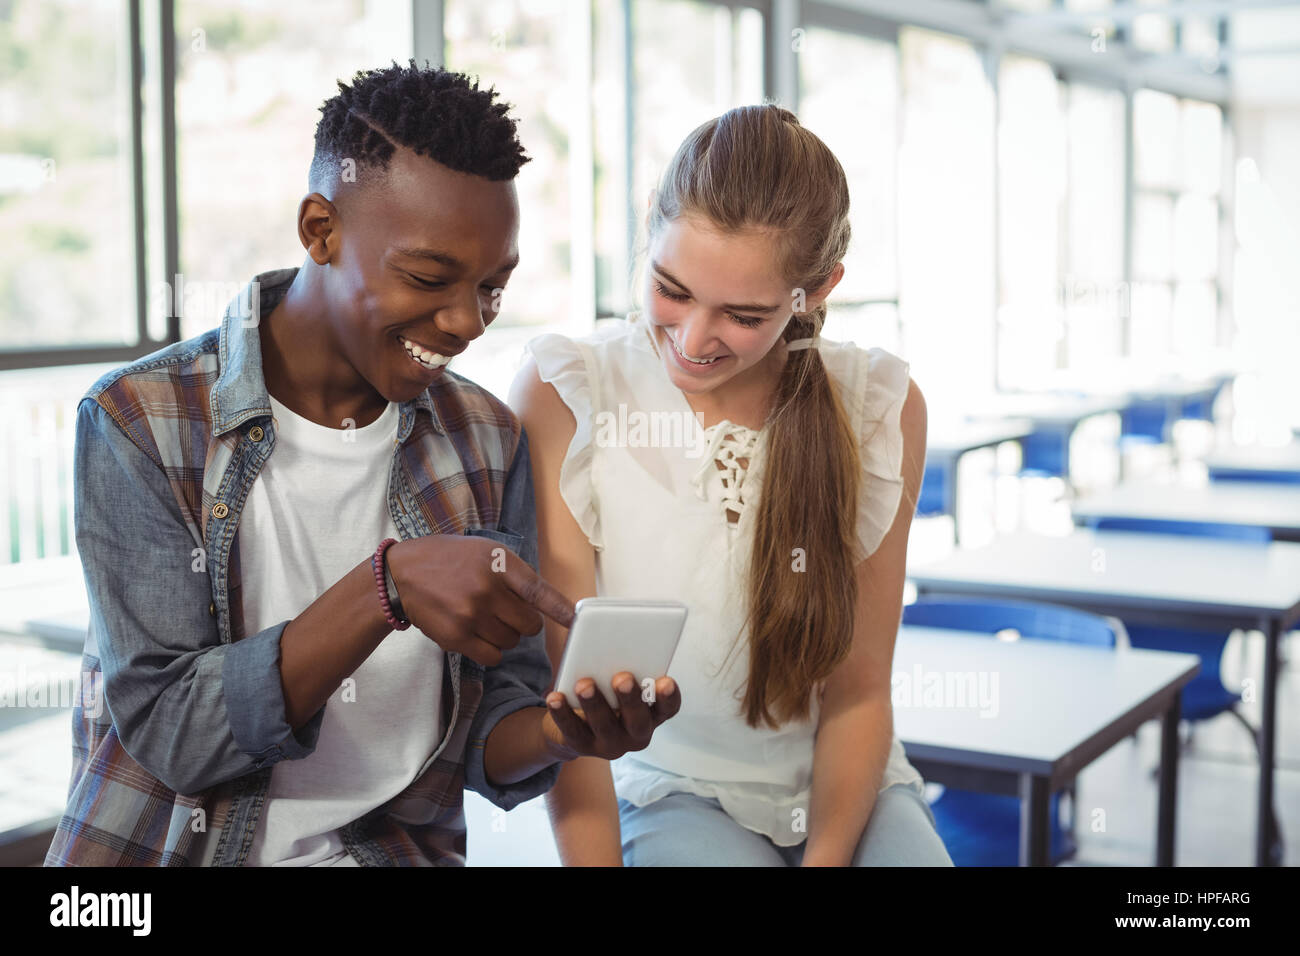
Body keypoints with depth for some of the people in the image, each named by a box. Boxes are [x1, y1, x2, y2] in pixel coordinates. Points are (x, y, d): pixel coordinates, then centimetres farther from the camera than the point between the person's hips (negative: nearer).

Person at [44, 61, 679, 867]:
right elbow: (168, 732, -14)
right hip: (174, 846, -2)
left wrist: (563, 733, -17)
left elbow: (487, 743, 4)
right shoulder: (139, 422, -8)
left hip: (395, 847, 2)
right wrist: (386, 589, -26)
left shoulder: (489, 439, 3)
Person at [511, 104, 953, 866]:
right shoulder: (564, 396, -11)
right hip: (670, 793, -2)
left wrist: (827, 857, -15)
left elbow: (858, 692, -2)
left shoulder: (882, 411, -6)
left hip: (846, 788, 2)